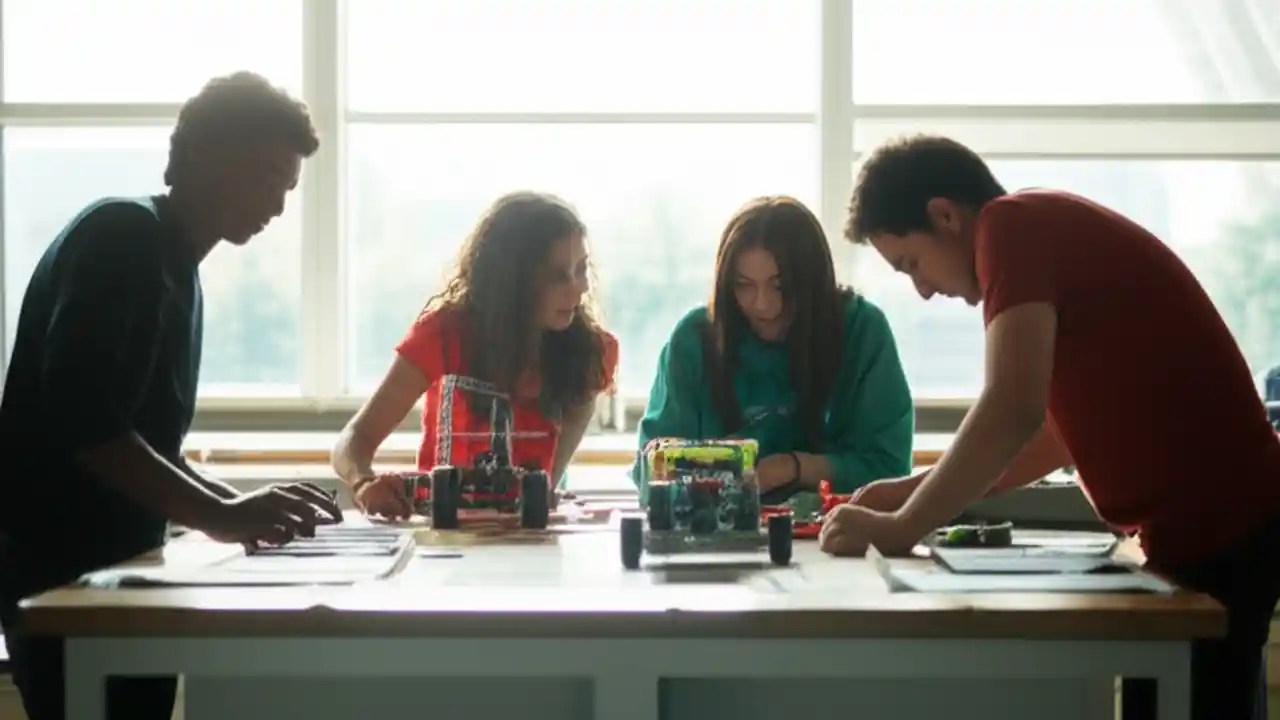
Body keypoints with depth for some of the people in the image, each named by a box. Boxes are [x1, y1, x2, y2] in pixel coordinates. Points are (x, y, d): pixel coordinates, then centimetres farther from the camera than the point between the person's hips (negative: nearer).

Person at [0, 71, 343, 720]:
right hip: (64, 571, -9)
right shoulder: (121, 236, -10)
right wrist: (221, 517, -24)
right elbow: (79, 419, -23)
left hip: (116, 565, 9)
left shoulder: (173, 265, 17)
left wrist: (245, 507, 8)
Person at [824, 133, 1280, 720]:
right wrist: (920, 490, 15)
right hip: (1217, 523, 10)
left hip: (1212, 527, -10)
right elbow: (1070, 427, 21)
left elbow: (1013, 413, -25)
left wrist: (901, 528, -15)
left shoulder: (1012, 225, -13)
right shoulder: (1049, 228, 17)